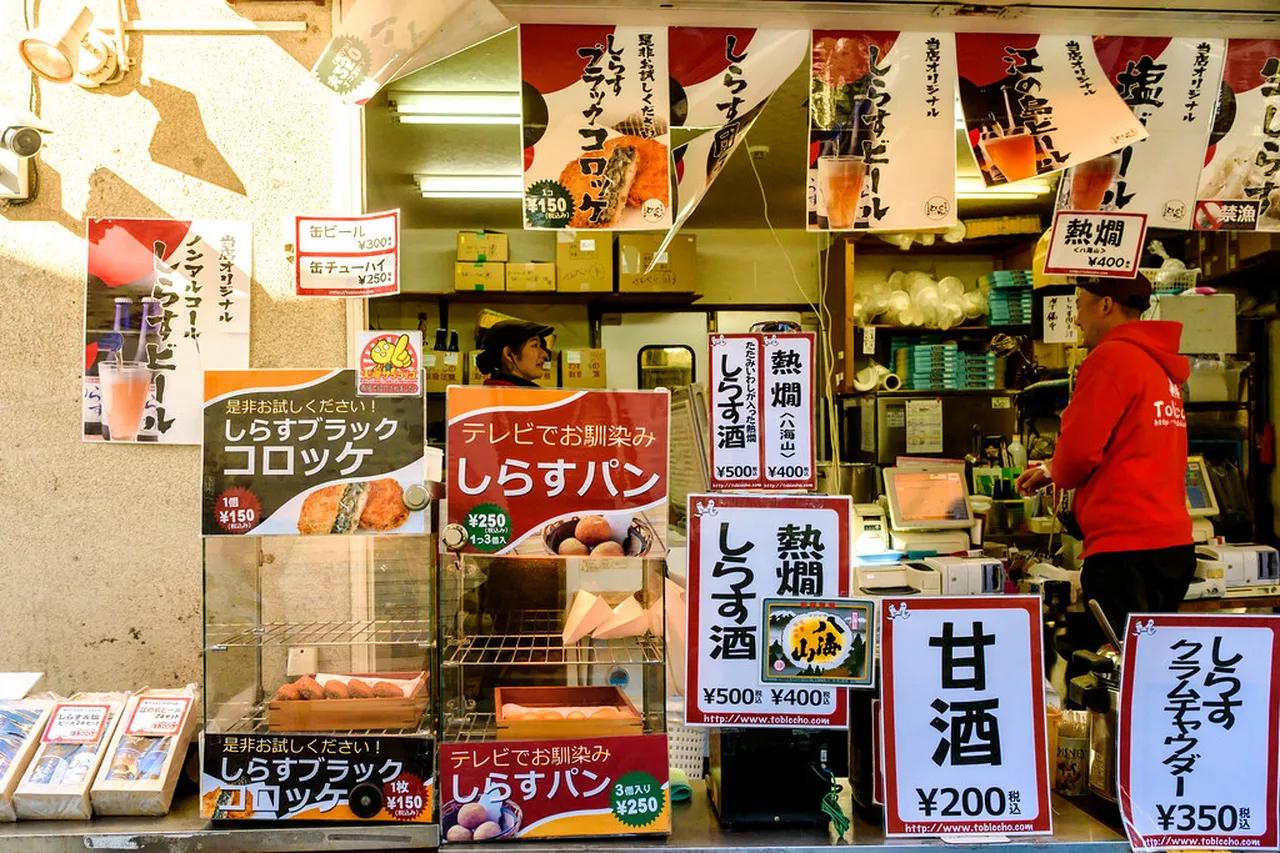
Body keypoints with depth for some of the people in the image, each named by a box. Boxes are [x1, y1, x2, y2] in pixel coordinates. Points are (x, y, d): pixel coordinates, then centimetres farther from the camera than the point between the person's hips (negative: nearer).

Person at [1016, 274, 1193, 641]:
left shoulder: (1112, 356, -10)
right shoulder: (1161, 364, 17)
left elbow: (1078, 452, -14)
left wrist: (1056, 473, 8)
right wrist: (1053, 470, 25)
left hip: (1126, 546, -9)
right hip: (1173, 542, 9)